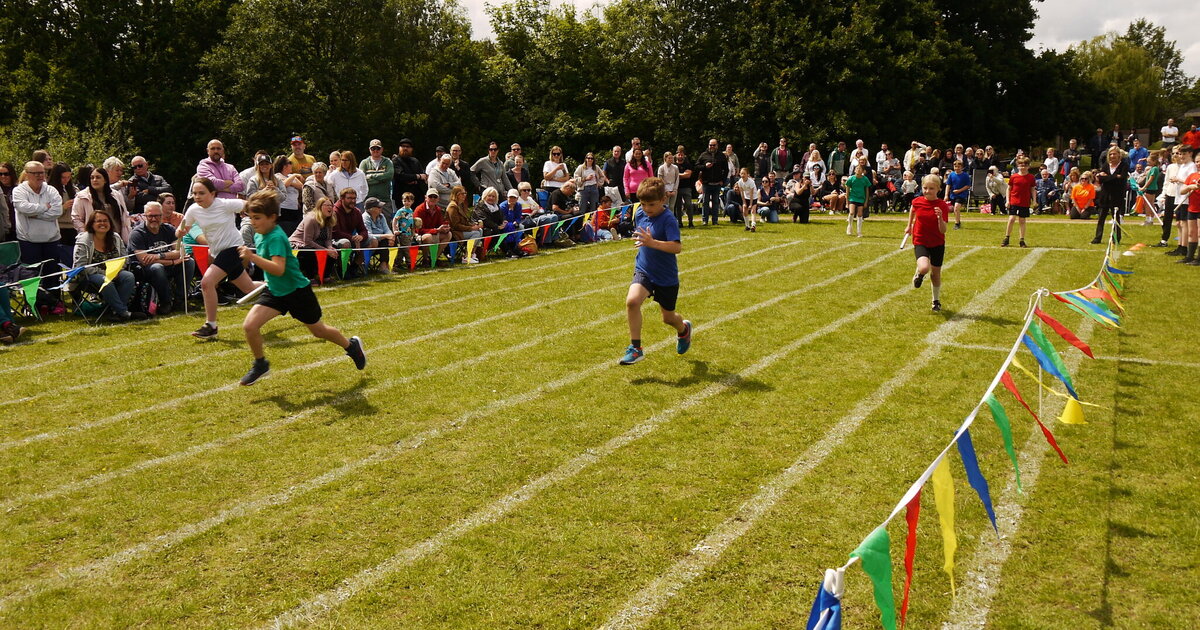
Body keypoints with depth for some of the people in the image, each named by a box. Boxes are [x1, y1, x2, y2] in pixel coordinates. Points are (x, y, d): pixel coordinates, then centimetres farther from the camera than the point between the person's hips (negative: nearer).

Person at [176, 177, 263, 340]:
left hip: (232, 247, -7)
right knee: (249, 288, 16)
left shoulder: (225, 204, -17)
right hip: (216, 252, 7)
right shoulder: (193, 210, -2)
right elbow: (183, 229, 5)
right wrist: (180, 232, -16)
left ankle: (211, 327, -13)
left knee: (207, 282, -22)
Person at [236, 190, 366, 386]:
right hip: (275, 291, 7)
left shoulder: (276, 237, -26)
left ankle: (351, 345, 40)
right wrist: (250, 257, 9)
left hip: (297, 291, -7)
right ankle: (260, 364, 13)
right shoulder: (259, 235, 0)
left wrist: (253, 257, -45)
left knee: (318, 331, 13)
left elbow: (279, 269, -39)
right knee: (249, 326, -10)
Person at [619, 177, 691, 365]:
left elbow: (677, 247, -35)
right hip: (643, 271, 4)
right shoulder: (639, 214, -2)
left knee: (668, 318, 14)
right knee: (632, 300, -25)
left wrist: (652, 243, -45)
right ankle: (635, 348, -13)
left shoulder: (668, 219, -21)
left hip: (666, 276, -4)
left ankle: (684, 329, 52)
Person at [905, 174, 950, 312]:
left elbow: (943, 230, -17)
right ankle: (918, 274, 11)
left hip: (937, 244, 0)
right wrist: (909, 226, 25)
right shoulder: (917, 202, -8)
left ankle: (936, 301, 34)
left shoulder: (943, 206, -13)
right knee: (924, 268, -27)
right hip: (920, 242, 0)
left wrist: (940, 217, -35)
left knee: (936, 273, 12)